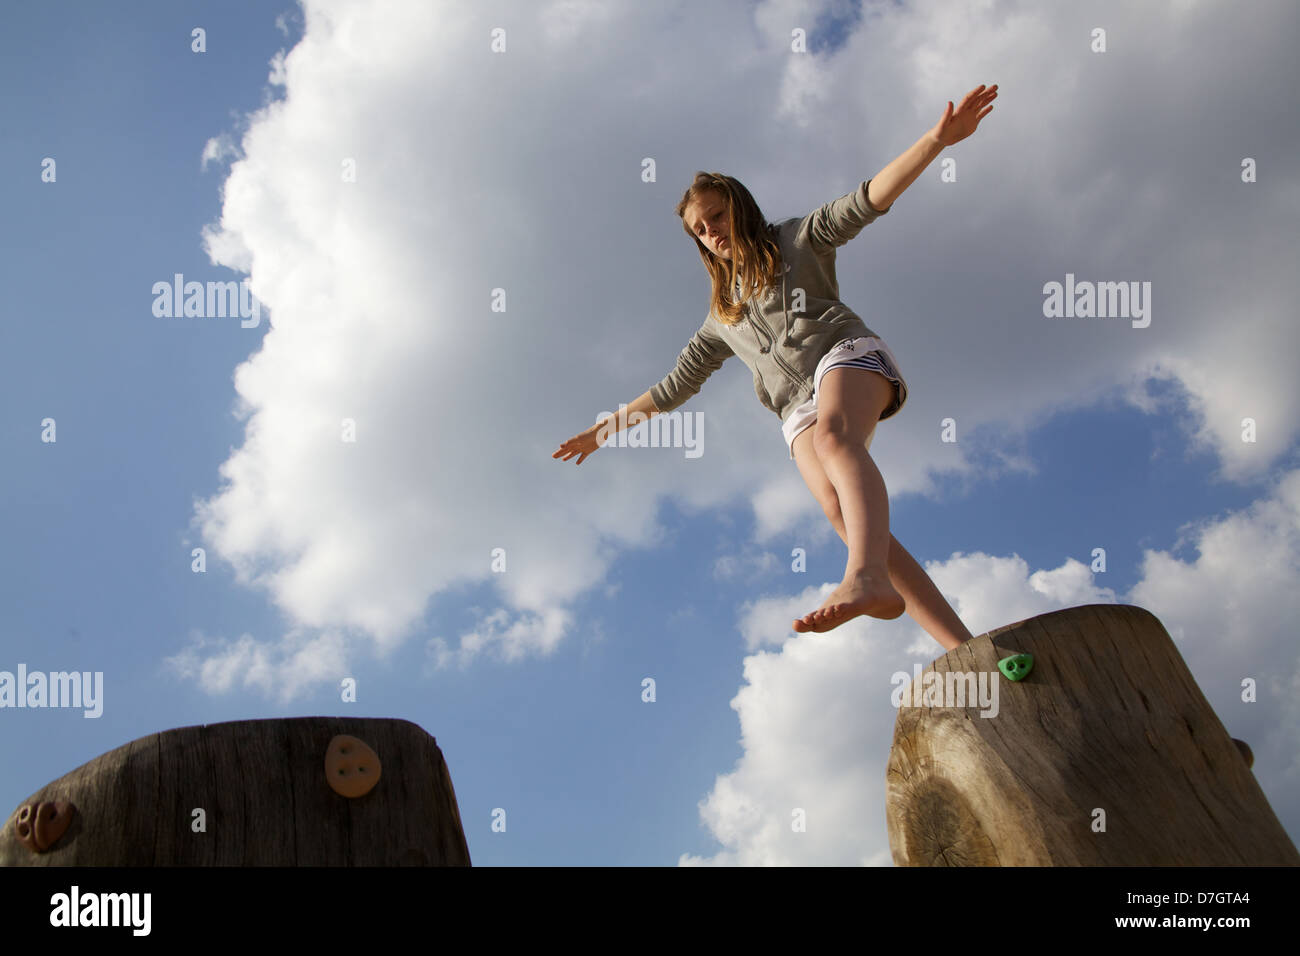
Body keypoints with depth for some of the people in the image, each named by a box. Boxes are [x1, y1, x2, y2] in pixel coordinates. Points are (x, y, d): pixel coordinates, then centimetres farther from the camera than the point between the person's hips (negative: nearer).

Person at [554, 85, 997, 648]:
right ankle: (962, 647, -33)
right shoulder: (721, 317, 31)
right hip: (799, 405, 3)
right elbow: (676, 385, 33)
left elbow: (867, 201, 6)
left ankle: (867, 577, -66)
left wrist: (938, 139, -9)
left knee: (834, 432, -39)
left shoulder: (797, 239, 19)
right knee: (839, 509, -23)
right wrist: (605, 429, 32)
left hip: (843, 351, -3)